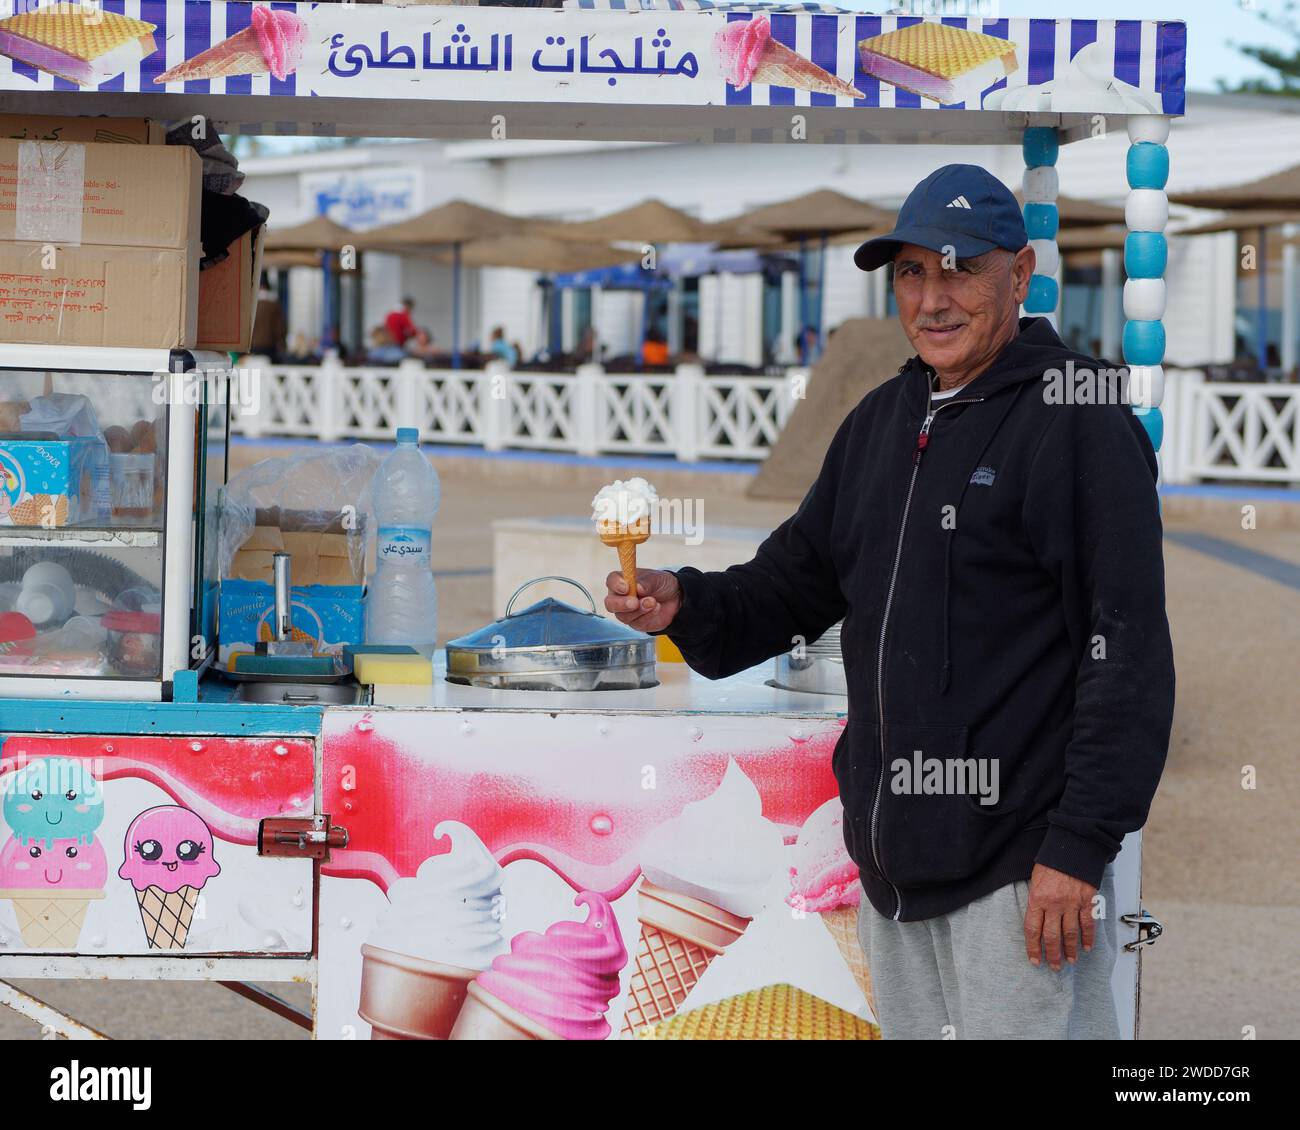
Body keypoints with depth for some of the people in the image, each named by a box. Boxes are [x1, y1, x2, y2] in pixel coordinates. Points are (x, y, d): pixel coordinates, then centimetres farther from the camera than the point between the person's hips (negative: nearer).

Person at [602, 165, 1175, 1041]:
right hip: (891, 860, 8)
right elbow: (797, 580, 19)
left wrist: (1080, 844, -19)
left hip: (1023, 868, -8)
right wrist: (686, 605, -2)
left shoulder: (1082, 425, -10)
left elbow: (1129, 652, -15)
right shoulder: (883, 420, 15)